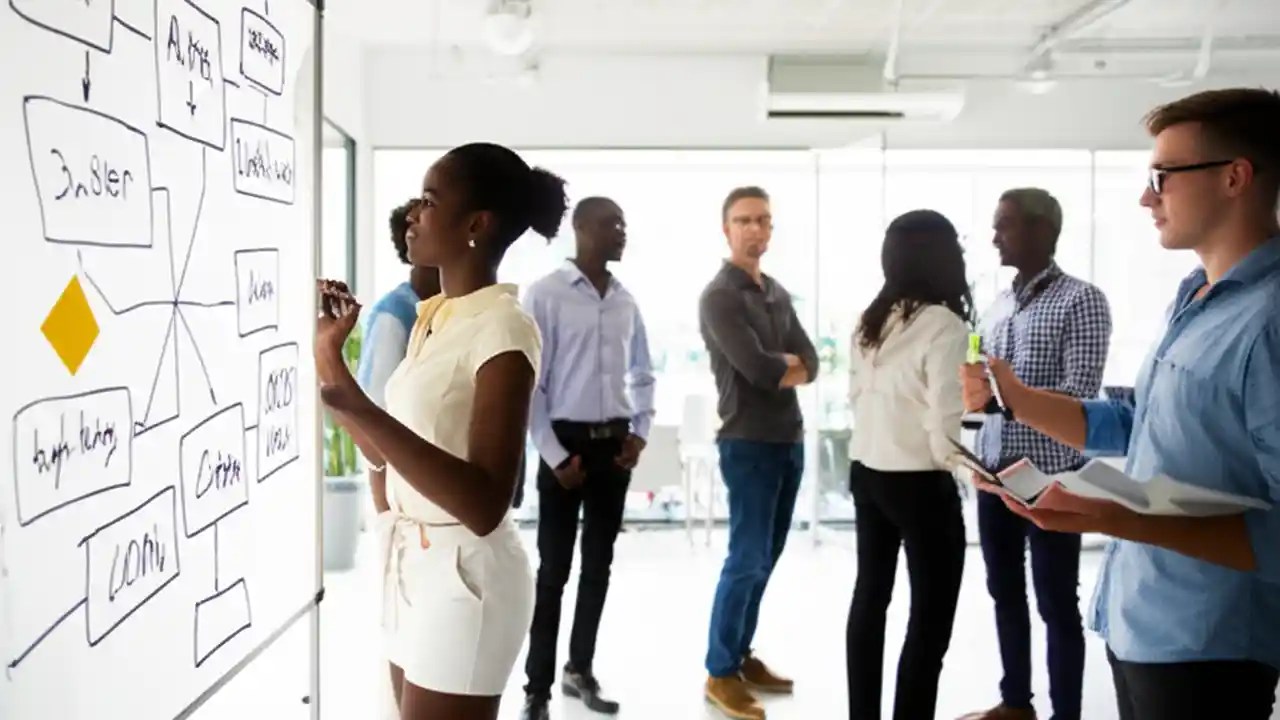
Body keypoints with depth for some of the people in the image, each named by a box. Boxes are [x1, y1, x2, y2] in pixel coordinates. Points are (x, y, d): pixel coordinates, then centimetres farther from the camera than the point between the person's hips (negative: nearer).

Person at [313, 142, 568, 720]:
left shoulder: (504, 327, -19)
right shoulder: (431, 315, 7)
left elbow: (485, 506, -30)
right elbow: (383, 451, 12)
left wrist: (350, 398, -36)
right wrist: (328, 358, 8)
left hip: (464, 575, -8)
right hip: (410, 561, 8)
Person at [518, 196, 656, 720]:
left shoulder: (625, 301, 8)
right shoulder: (545, 295, -9)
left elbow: (642, 374, 18)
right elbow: (528, 382, -10)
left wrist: (640, 432, 4)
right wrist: (555, 456, -12)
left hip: (613, 444, 5)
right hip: (566, 442, -5)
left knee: (599, 565, 13)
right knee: (553, 570, 0)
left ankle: (580, 670, 30)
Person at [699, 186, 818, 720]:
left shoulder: (778, 294, 14)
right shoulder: (718, 296, -10)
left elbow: (810, 366, 7)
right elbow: (756, 369, -19)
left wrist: (777, 364, -11)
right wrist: (786, 363, 0)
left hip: (791, 439, 8)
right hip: (749, 443, -8)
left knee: (766, 558, 13)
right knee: (746, 560, -4)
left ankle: (742, 656, 24)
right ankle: (720, 673, 7)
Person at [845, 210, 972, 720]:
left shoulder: (870, 321, 4)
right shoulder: (943, 325, -17)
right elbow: (943, 419, -19)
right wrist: (948, 462, -2)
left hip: (867, 473, 8)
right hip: (920, 483, -8)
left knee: (870, 597, 20)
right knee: (930, 618, 3)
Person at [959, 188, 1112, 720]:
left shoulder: (1081, 301, -8)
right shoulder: (1001, 305, 12)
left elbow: (1080, 392, -16)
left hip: (1050, 473, -7)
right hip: (996, 468, 7)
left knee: (1056, 603, 3)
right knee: (1005, 592, 15)